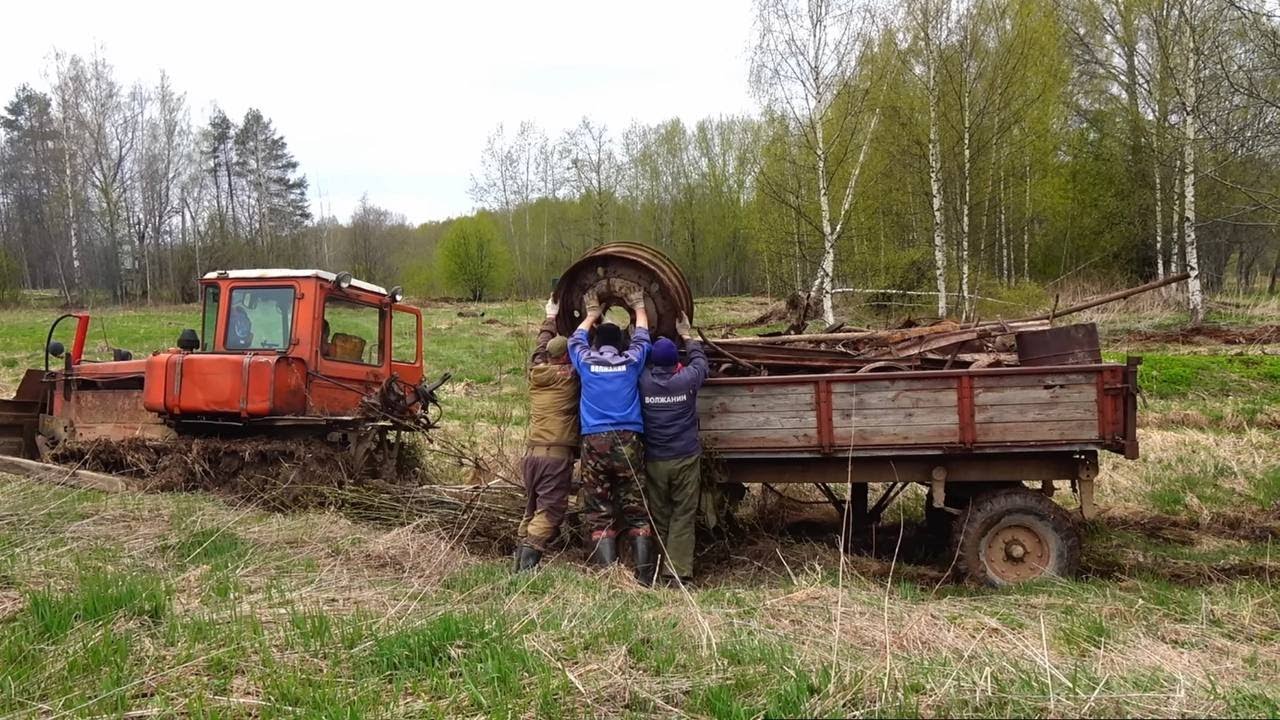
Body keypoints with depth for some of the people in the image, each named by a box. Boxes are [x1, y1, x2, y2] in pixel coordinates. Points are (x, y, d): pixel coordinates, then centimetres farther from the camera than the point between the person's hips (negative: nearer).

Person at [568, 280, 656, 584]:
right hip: (628, 440, 0)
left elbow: (575, 339, 32)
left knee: (599, 513, 2)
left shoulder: (586, 361, 10)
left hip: (594, 441, 0)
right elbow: (642, 338, 30)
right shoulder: (631, 361, 10)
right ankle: (644, 575, -2)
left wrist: (591, 315, 48)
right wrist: (639, 308, 47)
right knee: (636, 510, 2)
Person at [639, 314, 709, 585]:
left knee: (658, 516, 11)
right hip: (685, 458, -2)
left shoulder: (643, 381, -5)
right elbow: (701, 361, 14)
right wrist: (686, 335, 28)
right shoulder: (687, 380, -7)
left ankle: (658, 568, 16)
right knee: (683, 515, 1)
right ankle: (679, 570, -3)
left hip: (654, 460, 2)